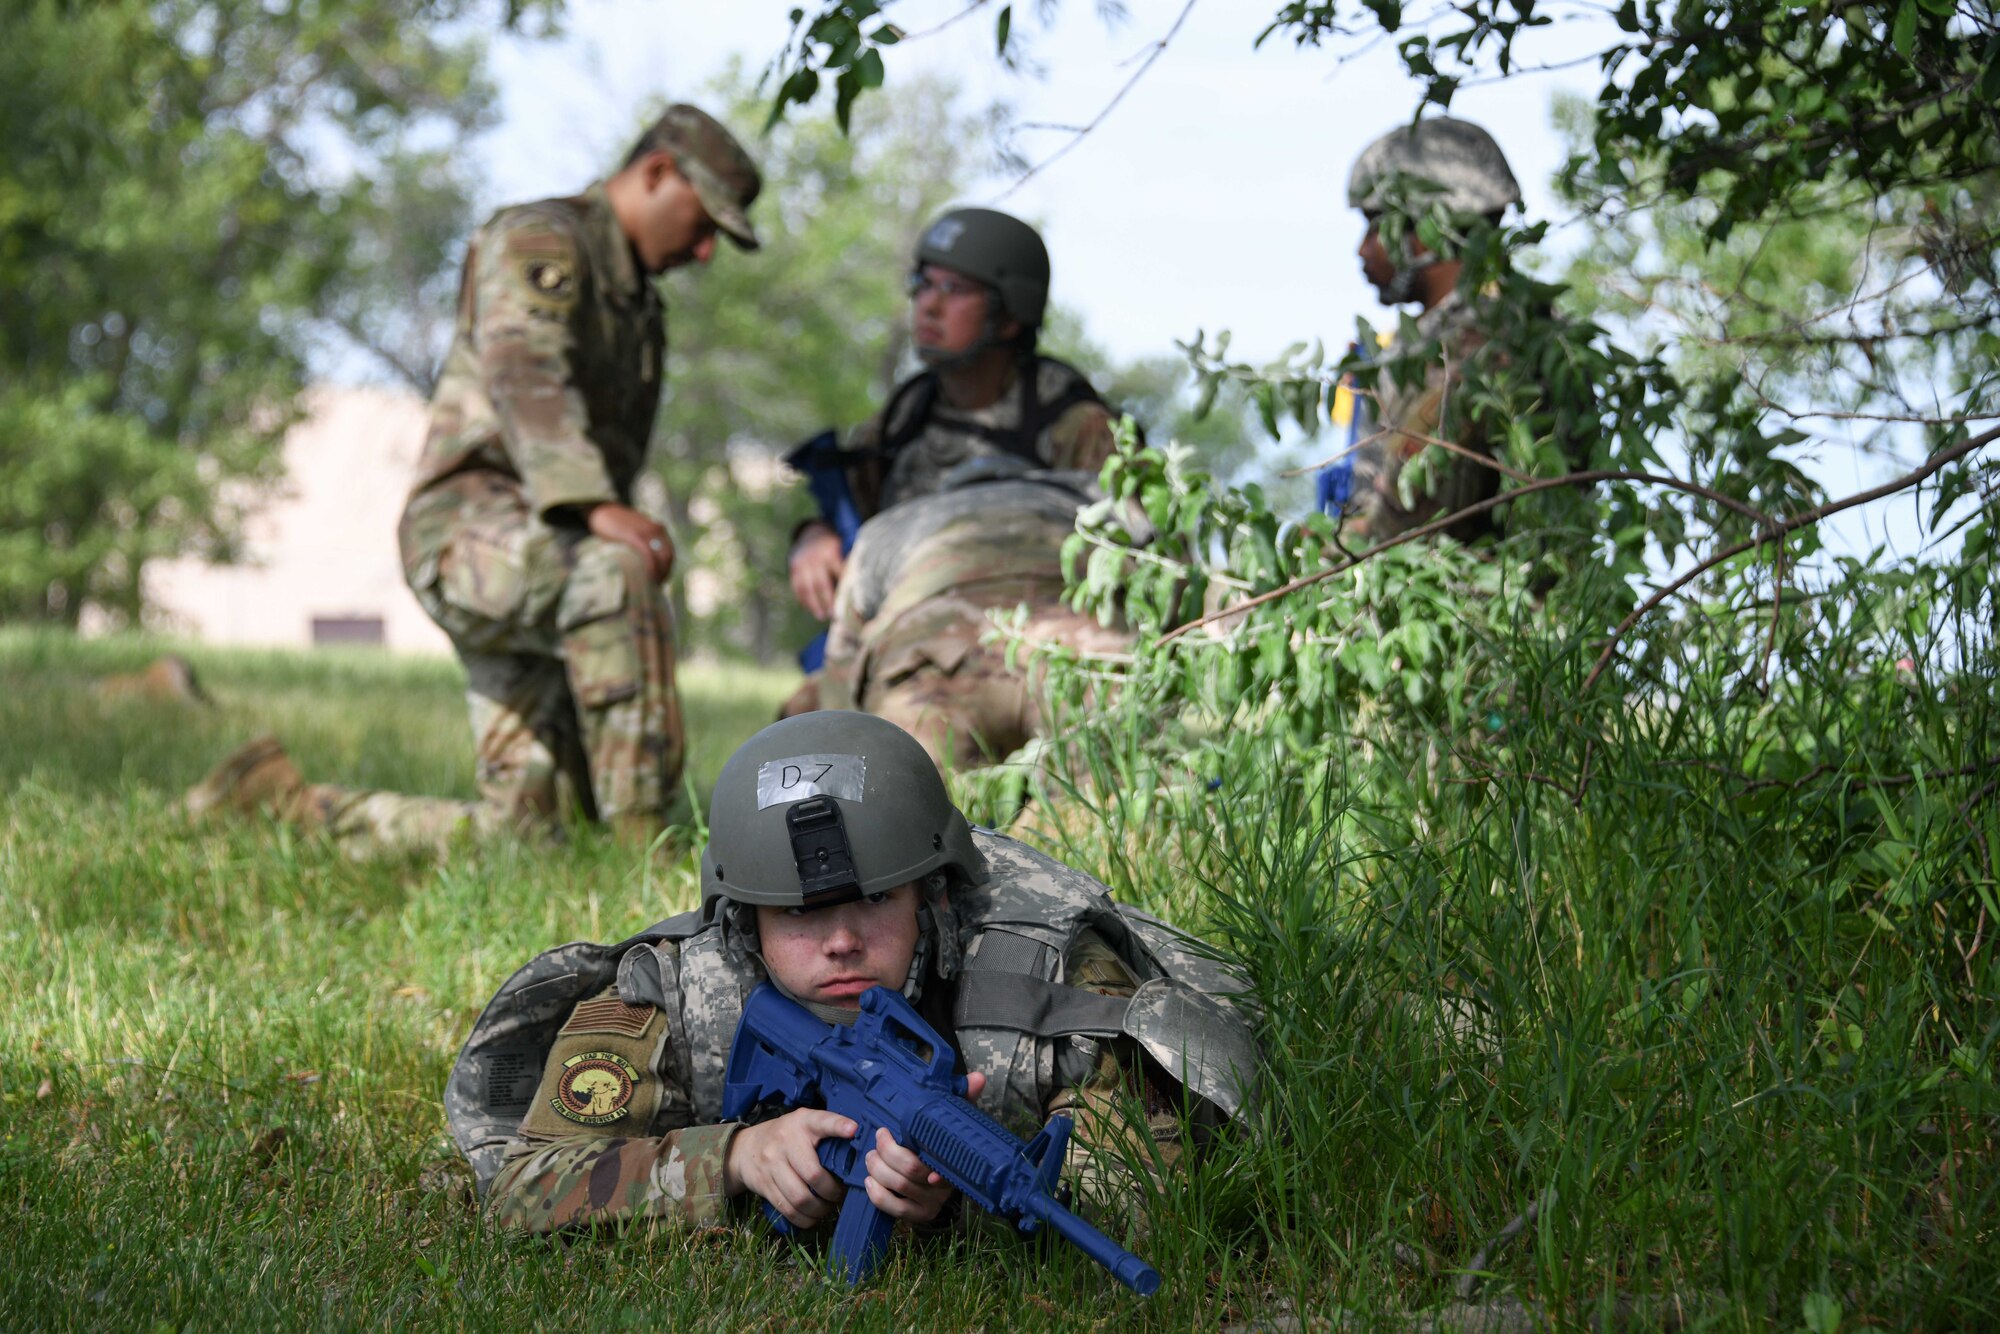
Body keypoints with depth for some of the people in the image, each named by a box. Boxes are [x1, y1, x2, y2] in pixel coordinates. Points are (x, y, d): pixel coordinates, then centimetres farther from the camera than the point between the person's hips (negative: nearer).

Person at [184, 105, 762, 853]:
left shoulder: (635, 300, 27)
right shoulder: (541, 240, -3)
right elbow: (523, 375, -22)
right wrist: (596, 508, -36)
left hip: (557, 549, 9)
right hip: (472, 523, -9)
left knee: (517, 831, -4)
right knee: (615, 574, -40)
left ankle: (283, 800, 12)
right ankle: (646, 842, -40)